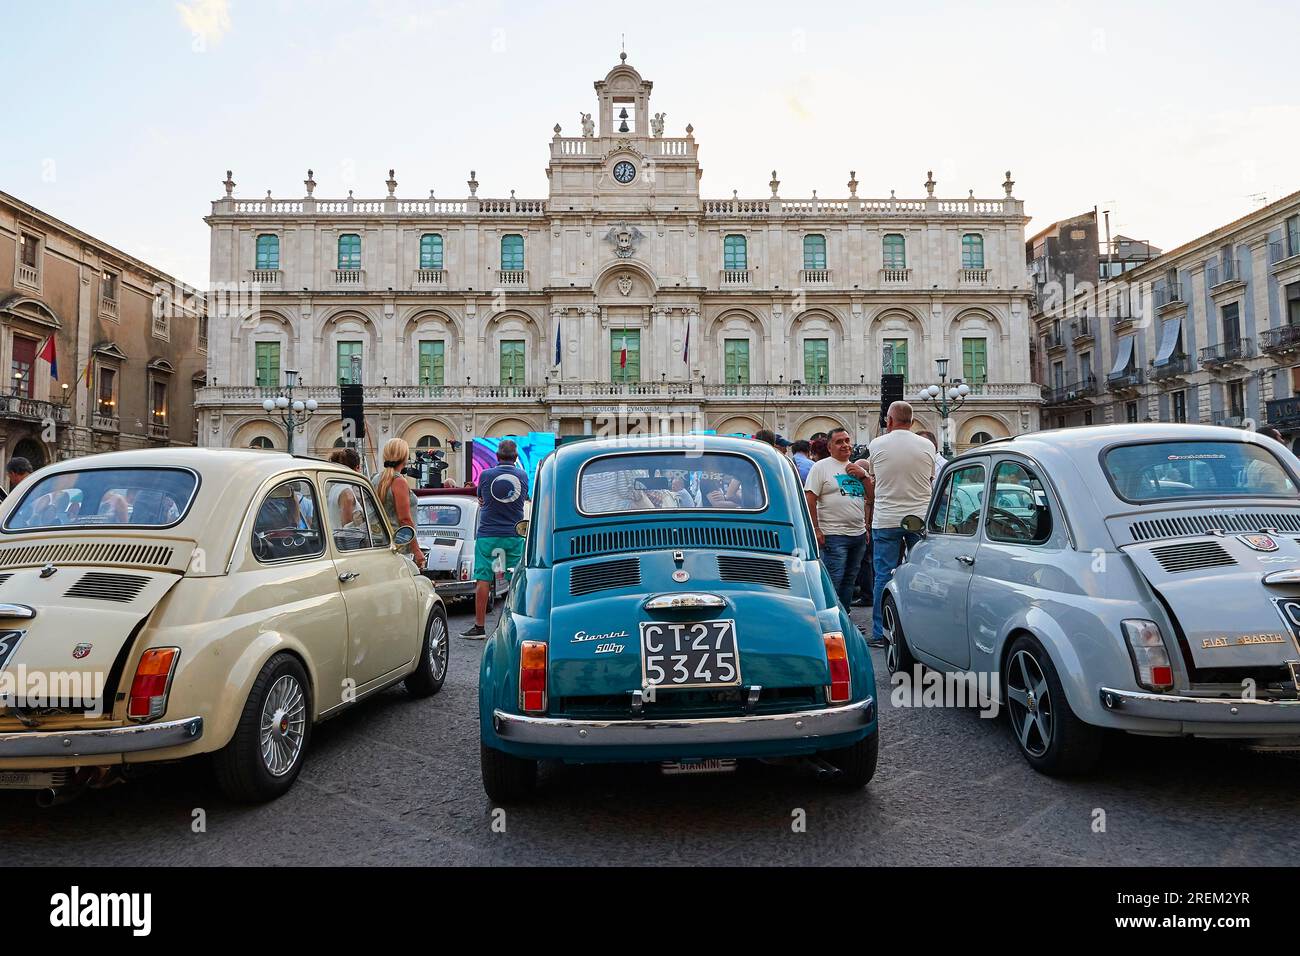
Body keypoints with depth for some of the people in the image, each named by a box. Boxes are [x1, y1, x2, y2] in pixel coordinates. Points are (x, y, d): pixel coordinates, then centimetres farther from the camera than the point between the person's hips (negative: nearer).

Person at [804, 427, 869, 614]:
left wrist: (866, 527, 16)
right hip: (834, 535, -7)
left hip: (858, 535, 7)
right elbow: (810, 500, -9)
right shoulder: (821, 467, -3)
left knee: (849, 580, 12)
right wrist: (815, 529, -16)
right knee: (833, 581, -8)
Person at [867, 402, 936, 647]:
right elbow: (931, 480, 15)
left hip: (886, 520, -1)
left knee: (883, 577, 3)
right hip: (920, 518, 2)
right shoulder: (927, 446, 3)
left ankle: (880, 634, 6)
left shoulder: (877, 444, -2)